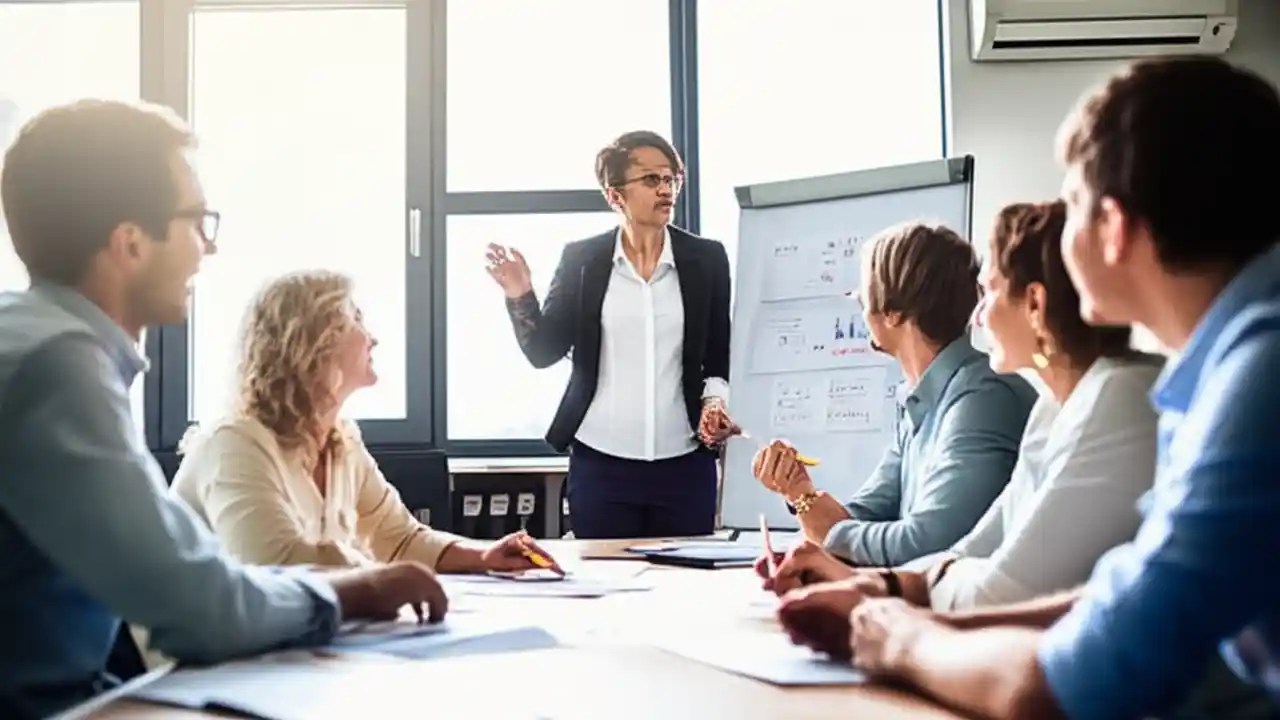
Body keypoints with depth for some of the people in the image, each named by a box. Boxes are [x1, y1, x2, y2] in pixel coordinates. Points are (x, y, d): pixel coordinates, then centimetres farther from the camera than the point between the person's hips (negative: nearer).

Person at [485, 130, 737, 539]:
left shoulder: (706, 259, 5)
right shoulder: (581, 259, 4)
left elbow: (720, 354, 8)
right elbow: (544, 351, 3)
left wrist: (716, 401, -9)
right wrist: (520, 298, -12)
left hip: (685, 463, 1)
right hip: (599, 463, 0)